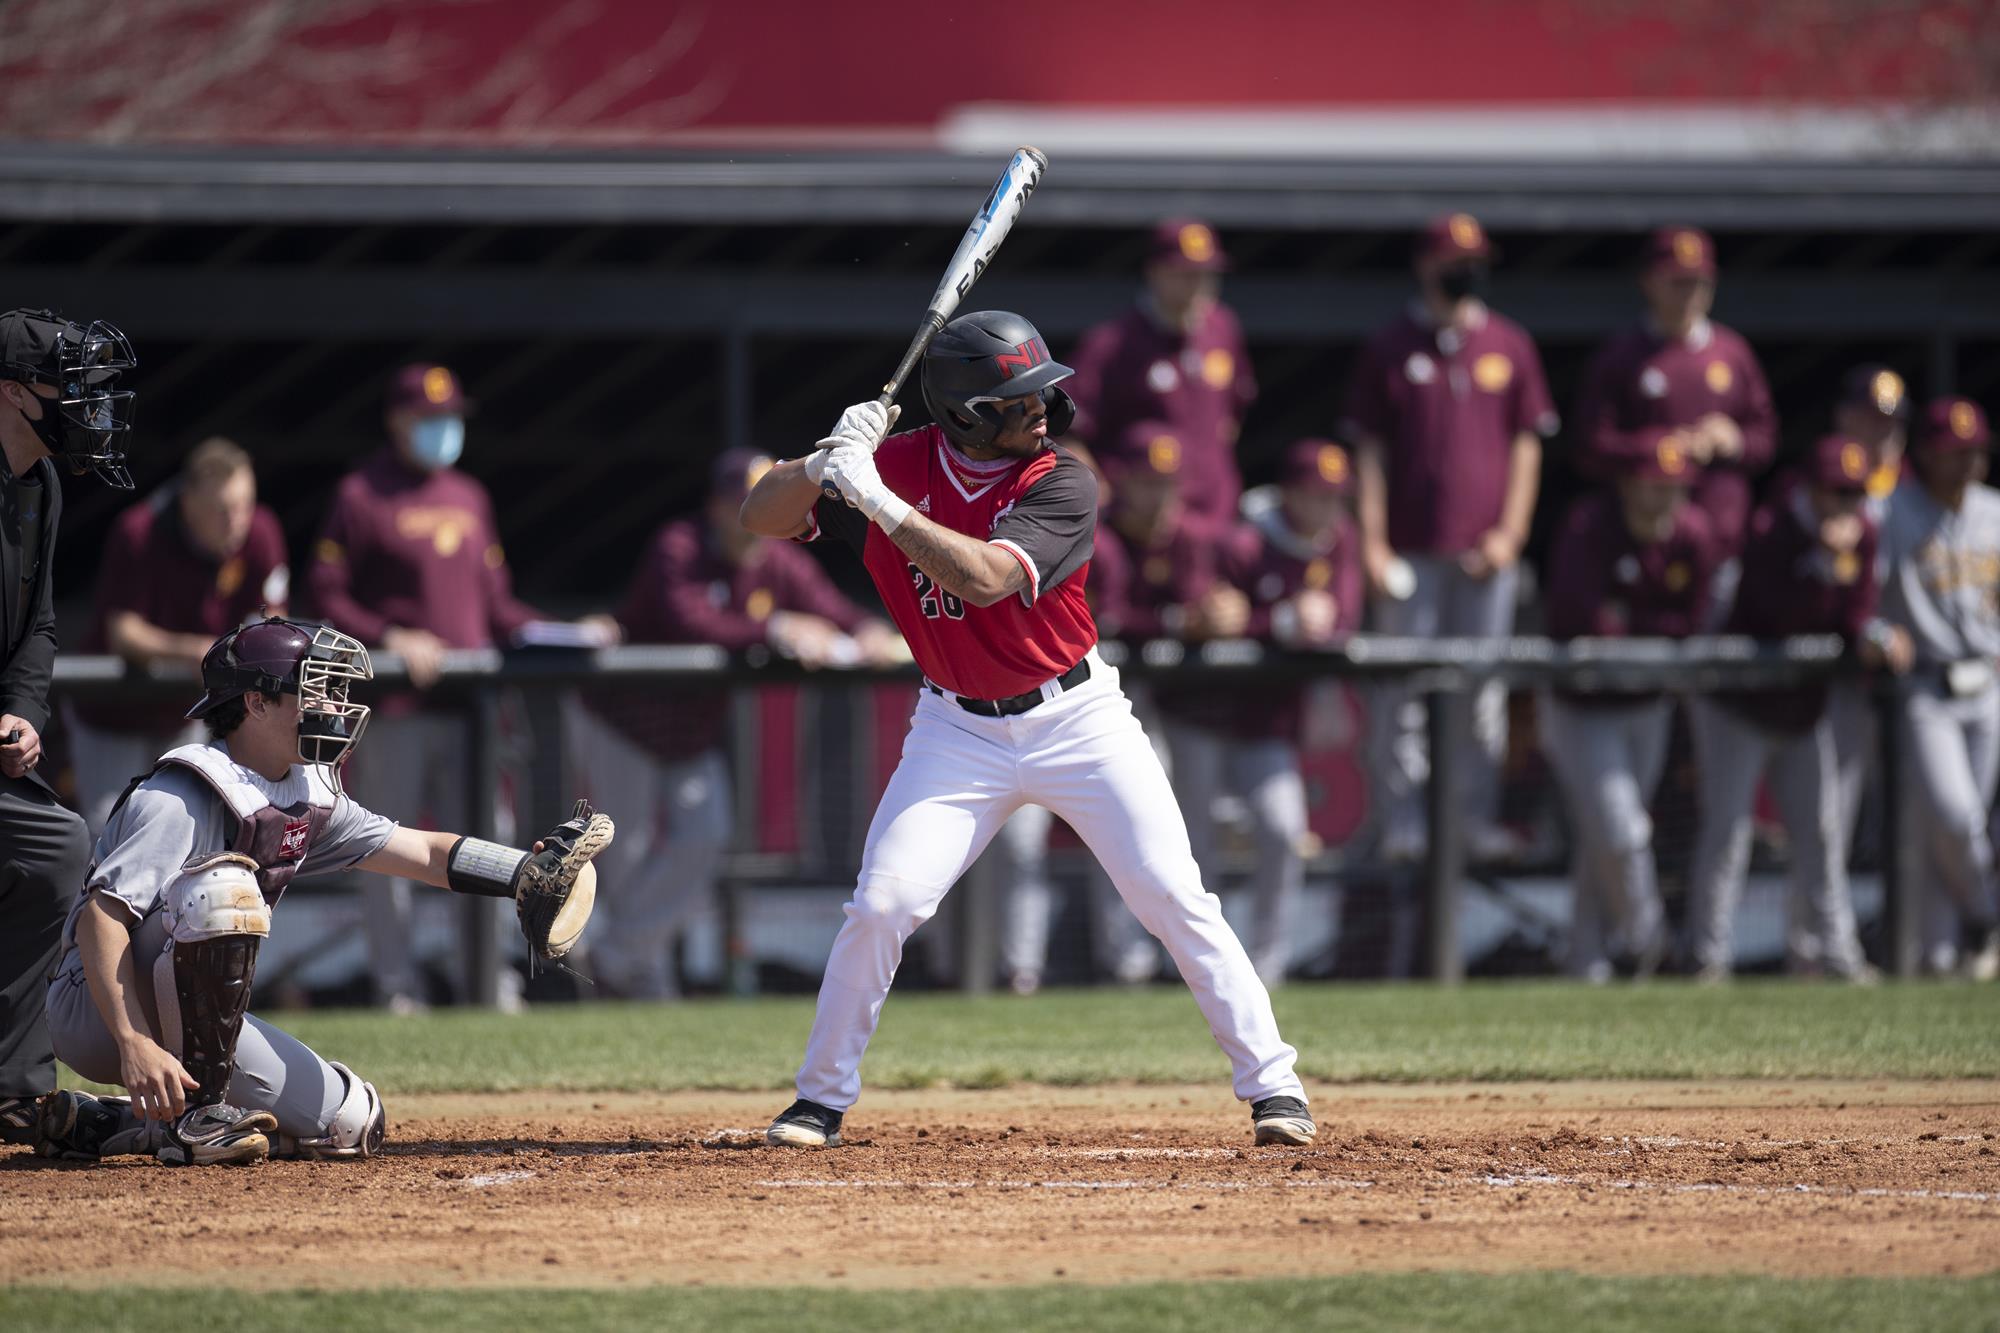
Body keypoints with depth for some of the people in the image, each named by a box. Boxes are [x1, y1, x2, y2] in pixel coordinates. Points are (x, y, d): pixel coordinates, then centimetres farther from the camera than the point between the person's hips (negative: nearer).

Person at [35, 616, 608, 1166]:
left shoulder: (311, 796, 8)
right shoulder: (184, 796, -20)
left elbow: (417, 850, 8)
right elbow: (100, 917, -28)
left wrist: (529, 870, -8)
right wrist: (136, 1045, -38)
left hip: (184, 1013, 9)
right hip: (94, 1015, -9)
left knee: (352, 1123, 2)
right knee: (223, 883, -32)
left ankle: (101, 1124, 8)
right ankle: (195, 1114, -25)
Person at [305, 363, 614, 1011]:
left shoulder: (469, 497, 17)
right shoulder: (362, 495, -2)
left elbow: (495, 604, 21)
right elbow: (324, 591, -5)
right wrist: (389, 638, -17)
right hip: (394, 707, -5)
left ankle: (492, 982, 8)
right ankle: (397, 988, 4)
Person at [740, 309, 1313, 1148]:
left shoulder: (1060, 483, -17)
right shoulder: (899, 464, -8)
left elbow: (985, 576, -32)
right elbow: (762, 517, -9)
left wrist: (878, 502, -37)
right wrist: (829, 459, -28)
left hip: (1077, 719, -1)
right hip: (959, 728, 1)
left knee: (1177, 902, -7)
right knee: (882, 906, -9)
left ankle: (1270, 1081, 3)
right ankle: (822, 1098, 7)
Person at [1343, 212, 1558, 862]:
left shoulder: (1509, 345, 8)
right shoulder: (1390, 349, 3)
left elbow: (1527, 443, 10)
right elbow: (1368, 449, 2)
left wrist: (1510, 533, 0)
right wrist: (1372, 543, -5)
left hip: (1485, 551, 2)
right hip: (1411, 551, -2)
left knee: (1484, 687, 3)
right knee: (1403, 687, -1)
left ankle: (1480, 816, 9)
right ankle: (1403, 824, 3)